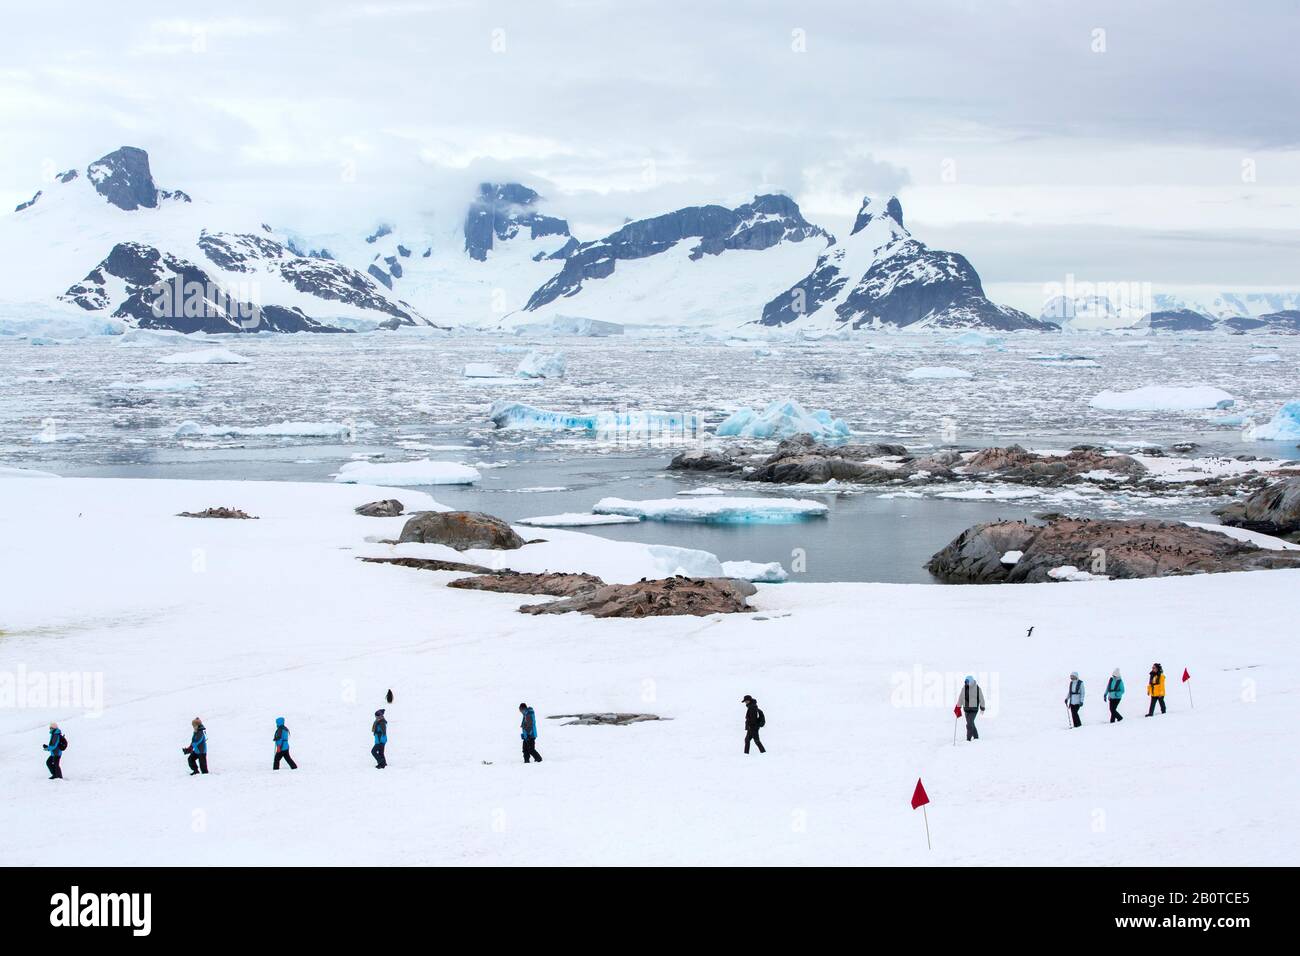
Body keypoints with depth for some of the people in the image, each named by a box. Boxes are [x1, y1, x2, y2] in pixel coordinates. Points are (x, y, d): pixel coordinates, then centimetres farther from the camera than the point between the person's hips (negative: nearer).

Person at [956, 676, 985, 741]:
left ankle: (968, 739, -8)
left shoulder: (977, 688, -6)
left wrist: (982, 708, 8)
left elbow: (981, 698, 3)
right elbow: (960, 698, 4)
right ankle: (976, 737, 28)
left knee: (970, 724, -13)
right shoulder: (964, 688, 0)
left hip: (974, 709, -4)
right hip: (966, 709, 4)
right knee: (971, 723, 11)